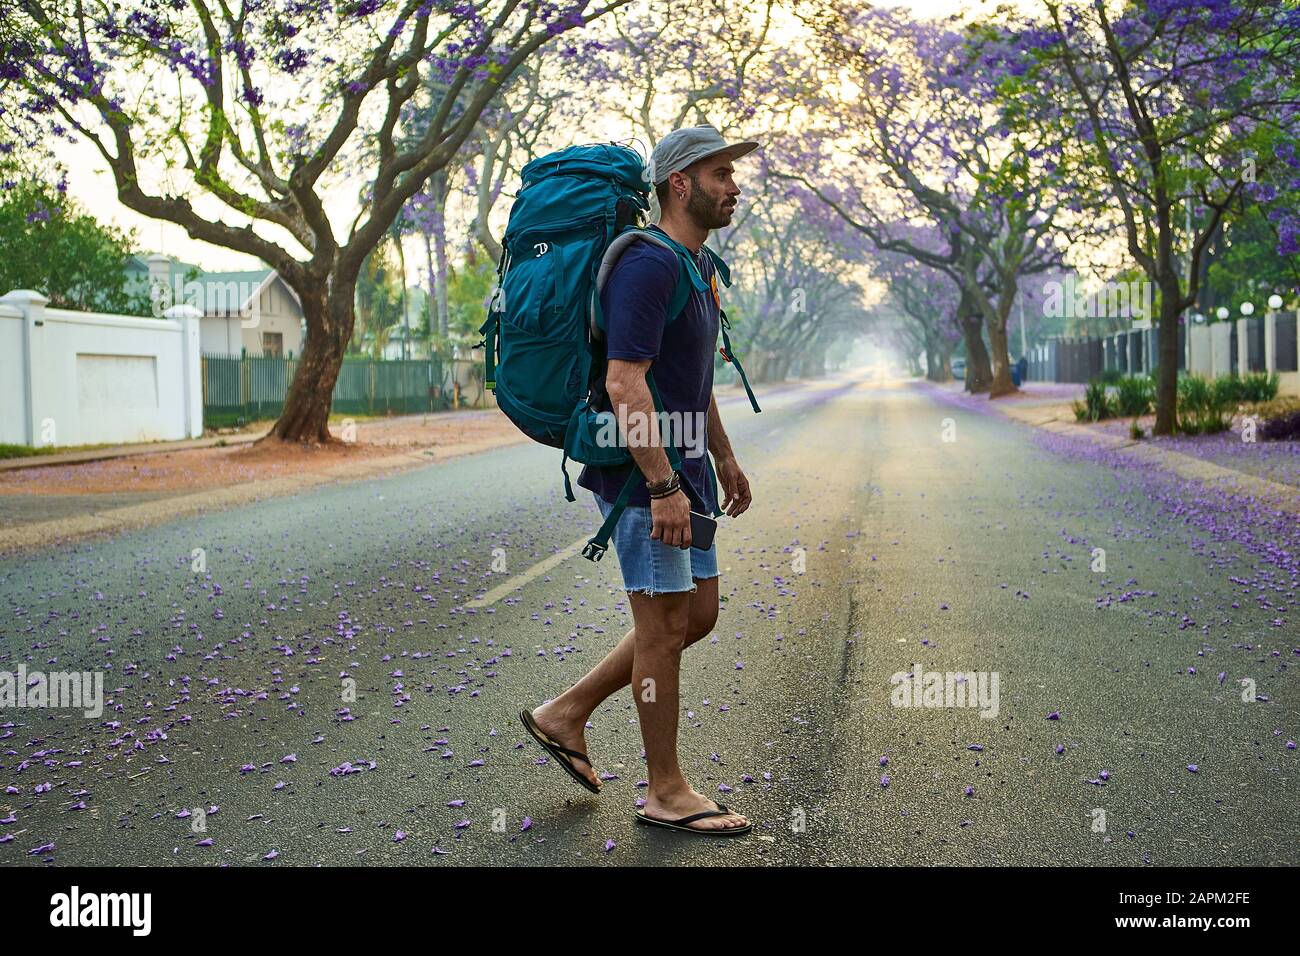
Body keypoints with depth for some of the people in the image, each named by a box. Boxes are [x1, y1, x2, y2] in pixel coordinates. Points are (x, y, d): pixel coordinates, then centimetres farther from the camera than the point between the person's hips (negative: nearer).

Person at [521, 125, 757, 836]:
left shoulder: (701, 266, 16)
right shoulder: (648, 265, -17)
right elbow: (624, 383, -25)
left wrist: (723, 457, 24)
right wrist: (664, 486, -27)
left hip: (683, 468, 10)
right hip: (642, 472, -10)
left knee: (698, 614, 14)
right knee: (665, 626, -2)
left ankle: (566, 713, 24)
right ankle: (665, 792, 12)